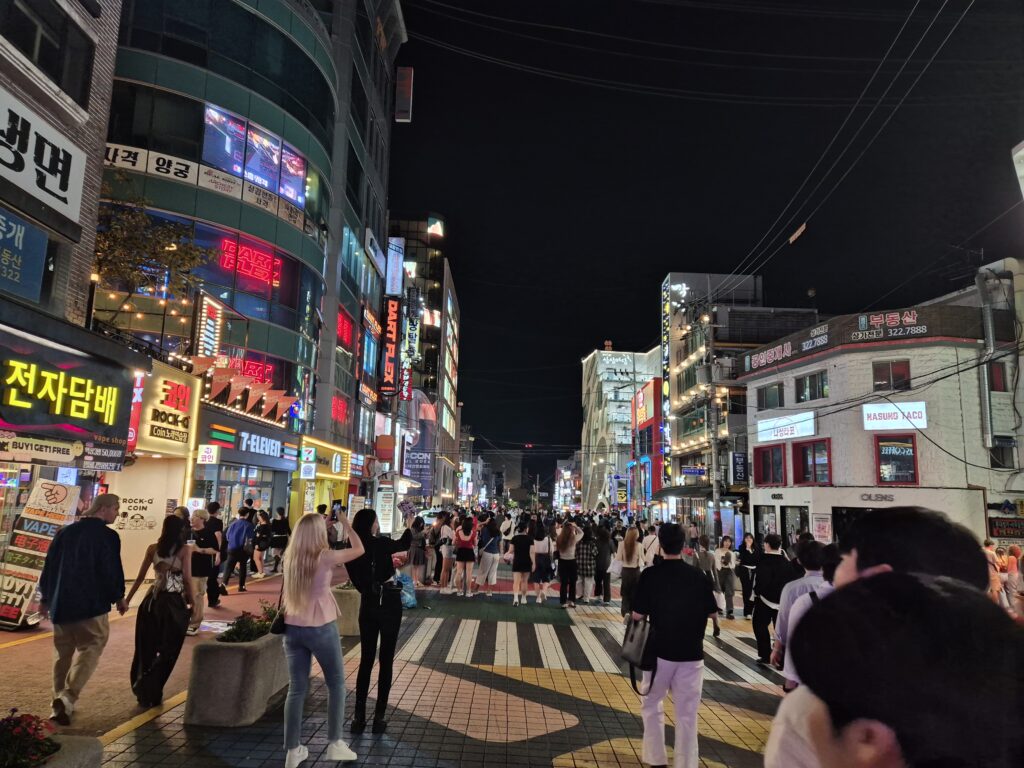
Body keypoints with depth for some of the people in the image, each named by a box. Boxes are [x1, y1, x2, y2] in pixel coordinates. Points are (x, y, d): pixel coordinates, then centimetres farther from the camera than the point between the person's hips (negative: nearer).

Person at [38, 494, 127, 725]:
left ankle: (59, 702, 20)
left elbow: (49, 565, 12)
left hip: (60, 602, 6)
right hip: (91, 603, -6)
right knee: (90, 649, 1)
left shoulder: (64, 532, 9)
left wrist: (45, 597, 22)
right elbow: (112, 570, -11)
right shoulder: (108, 536, -10)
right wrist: (119, 598, 3)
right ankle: (67, 698, -13)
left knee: (63, 653, 16)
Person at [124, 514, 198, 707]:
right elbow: (187, 579, -9)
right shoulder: (185, 550, -7)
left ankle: (142, 690, 24)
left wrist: (127, 599, 16)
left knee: (146, 647, 16)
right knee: (167, 650, 10)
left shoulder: (152, 548, 3)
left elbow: (140, 577, 6)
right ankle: (152, 693, 11)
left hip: (153, 600, 3)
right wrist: (193, 604, 1)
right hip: (174, 602, -3)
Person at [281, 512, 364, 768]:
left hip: (292, 627, 5)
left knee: (297, 689, 11)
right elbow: (359, 549, -3)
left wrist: (324, 522, 23)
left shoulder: (290, 556, 2)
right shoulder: (325, 557, -14)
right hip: (320, 628, -5)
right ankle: (334, 743, 15)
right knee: (336, 683, 12)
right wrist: (345, 524, 8)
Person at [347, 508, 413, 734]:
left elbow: (357, 581, 4)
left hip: (368, 604, 4)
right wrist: (409, 525, 24)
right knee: (386, 660, 5)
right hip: (389, 603, -4)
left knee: (365, 660, 12)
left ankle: (359, 716, 11)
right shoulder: (381, 543, -13)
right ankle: (380, 716, 7)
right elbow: (404, 544, 8)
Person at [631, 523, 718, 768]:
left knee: (651, 706, 20)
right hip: (691, 652, 1)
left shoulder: (650, 574, -11)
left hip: (660, 650, -1)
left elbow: (637, 615, -10)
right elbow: (712, 612, 4)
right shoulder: (697, 576, -6)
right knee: (687, 715, 10)